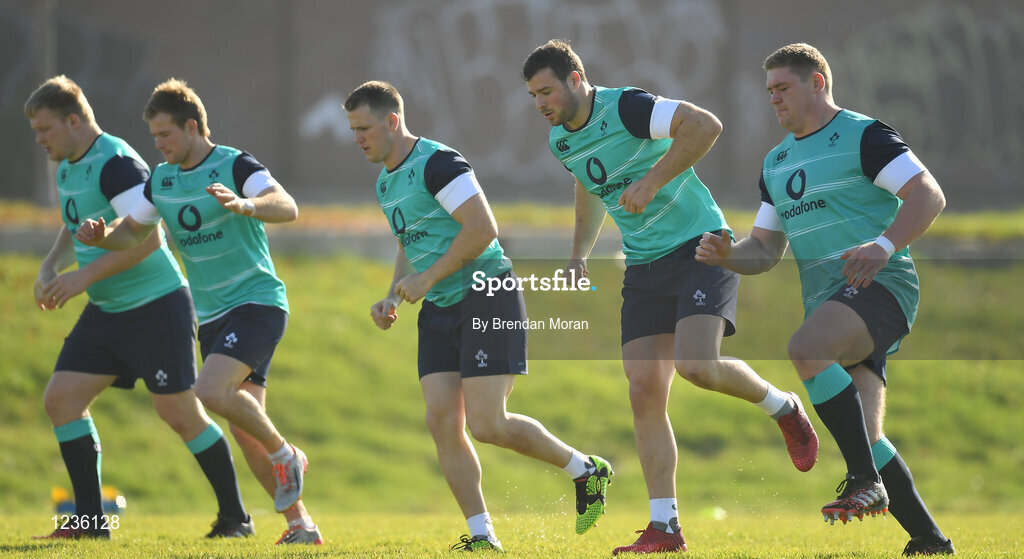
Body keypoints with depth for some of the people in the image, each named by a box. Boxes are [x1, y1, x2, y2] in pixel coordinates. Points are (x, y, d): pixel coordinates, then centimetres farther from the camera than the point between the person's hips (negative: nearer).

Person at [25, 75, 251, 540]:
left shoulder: (116, 164, -20)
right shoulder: (67, 166, 10)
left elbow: (148, 238, -28)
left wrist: (85, 275, -26)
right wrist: (51, 266, 7)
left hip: (156, 305, -9)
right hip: (105, 311, 9)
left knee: (179, 413, -6)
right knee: (61, 399, -1)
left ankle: (235, 517, 7)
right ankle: (91, 519, 3)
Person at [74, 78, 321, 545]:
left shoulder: (235, 167, -13)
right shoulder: (161, 180, 9)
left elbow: (287, 207, -28)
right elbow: (131, 234, 19)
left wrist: (244, 205, -48)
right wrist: (101, 236, -4)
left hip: (256, 301, -7)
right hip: (211, 316, 7)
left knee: (211, 392, -27)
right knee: (244, 430, 4)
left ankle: (284, 454, -5)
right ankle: (300, 524, 10)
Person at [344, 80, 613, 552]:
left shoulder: (437, 163, -15)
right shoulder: (386, 183, 15)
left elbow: (482, 228, -23)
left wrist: (427, 278, -19)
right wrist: (392, 299, 13)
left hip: (487, 298, -9)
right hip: (438, 312, 9)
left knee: (487, 425, -13)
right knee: (442, 421, -5)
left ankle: (586, 471, 8)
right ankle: (482, 534, -1)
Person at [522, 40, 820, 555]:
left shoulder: (625, 108, -17)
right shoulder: (561, 141, 9)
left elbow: (705, 125, -30)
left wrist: (652, 181, -29)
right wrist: (578, 256, 24)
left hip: (700, 247, -7)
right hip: (643, 268, 7)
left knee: (696, 365, -26)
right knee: (644, 392, -4)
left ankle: (784, 408, 5)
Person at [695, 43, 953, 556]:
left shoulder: (863, 136, -3)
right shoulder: (776, 163, 21)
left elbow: (929, 195, -13)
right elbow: (764, 250, 23)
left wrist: (883, 245, -28)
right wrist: (725, 254, 0)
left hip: (879, 286, -8)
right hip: (827, 303, 8)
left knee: (805, 348, -34)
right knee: (864, 435, -2)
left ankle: (866, 481, -31)